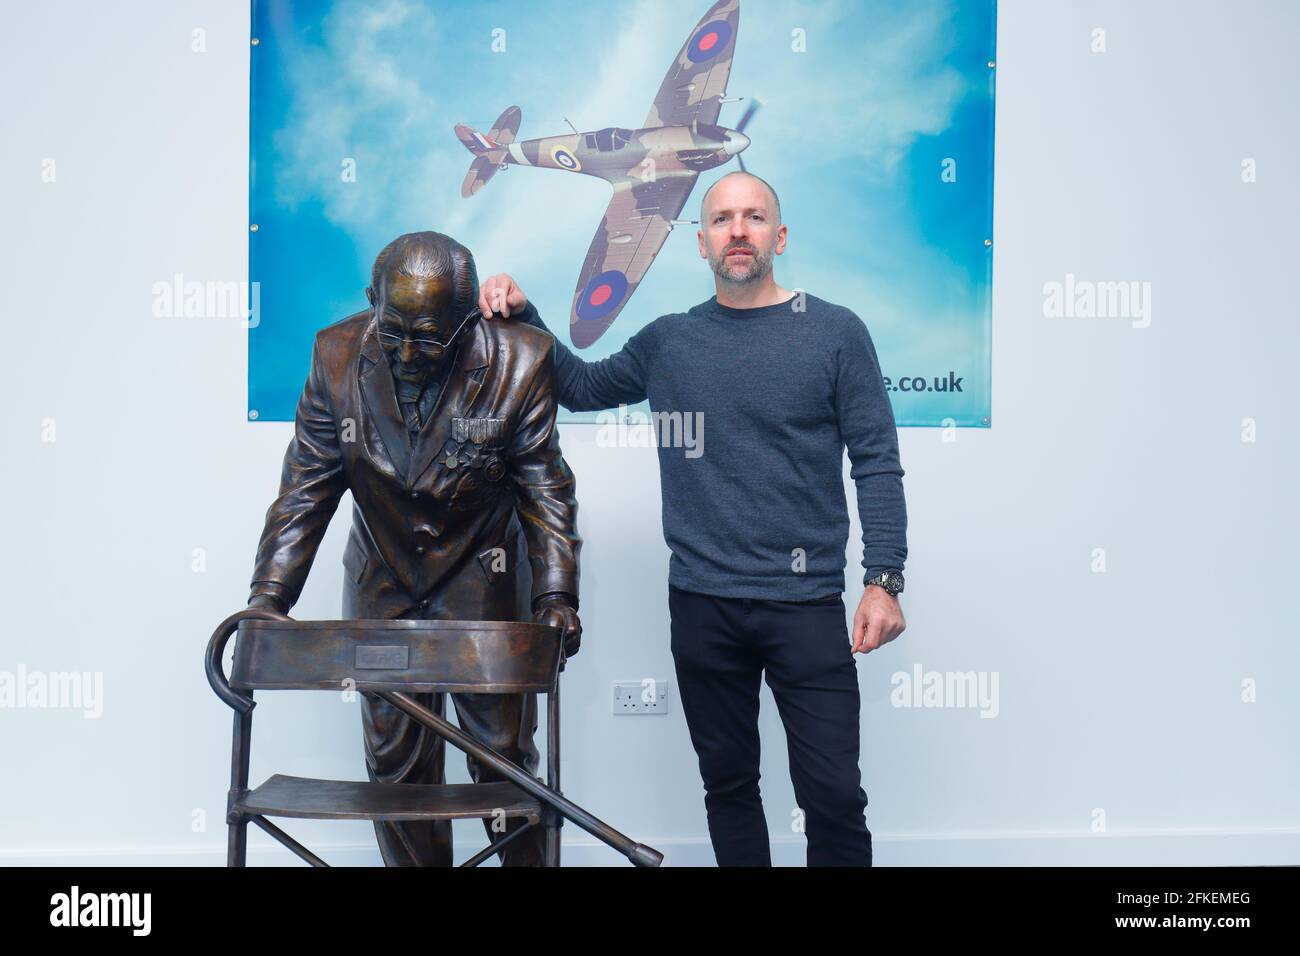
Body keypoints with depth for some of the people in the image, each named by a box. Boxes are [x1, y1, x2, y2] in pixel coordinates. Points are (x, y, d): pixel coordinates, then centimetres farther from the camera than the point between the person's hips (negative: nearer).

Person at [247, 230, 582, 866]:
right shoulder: (338, 355, -10)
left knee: (503, 754, 8)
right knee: (395, 762, 11)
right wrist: (268, 597, -11)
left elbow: (545, 489, -11)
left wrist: (556, 595, -21)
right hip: (383, 592, 3)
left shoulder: (517, 362, -17)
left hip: (483, 590, -2)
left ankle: (525, 860, 29)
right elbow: (306, 489, -5)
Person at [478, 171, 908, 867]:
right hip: (701, 603, 3)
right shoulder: (669, 341, 8)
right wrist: (524, 316, 6)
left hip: (806, 605, -3)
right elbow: (581, 387, 21)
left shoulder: (836, 333, -1)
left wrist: (884, 581, -9)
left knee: (833, 795, -1)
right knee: (728, 783, 15)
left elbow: (877, 463, -2)